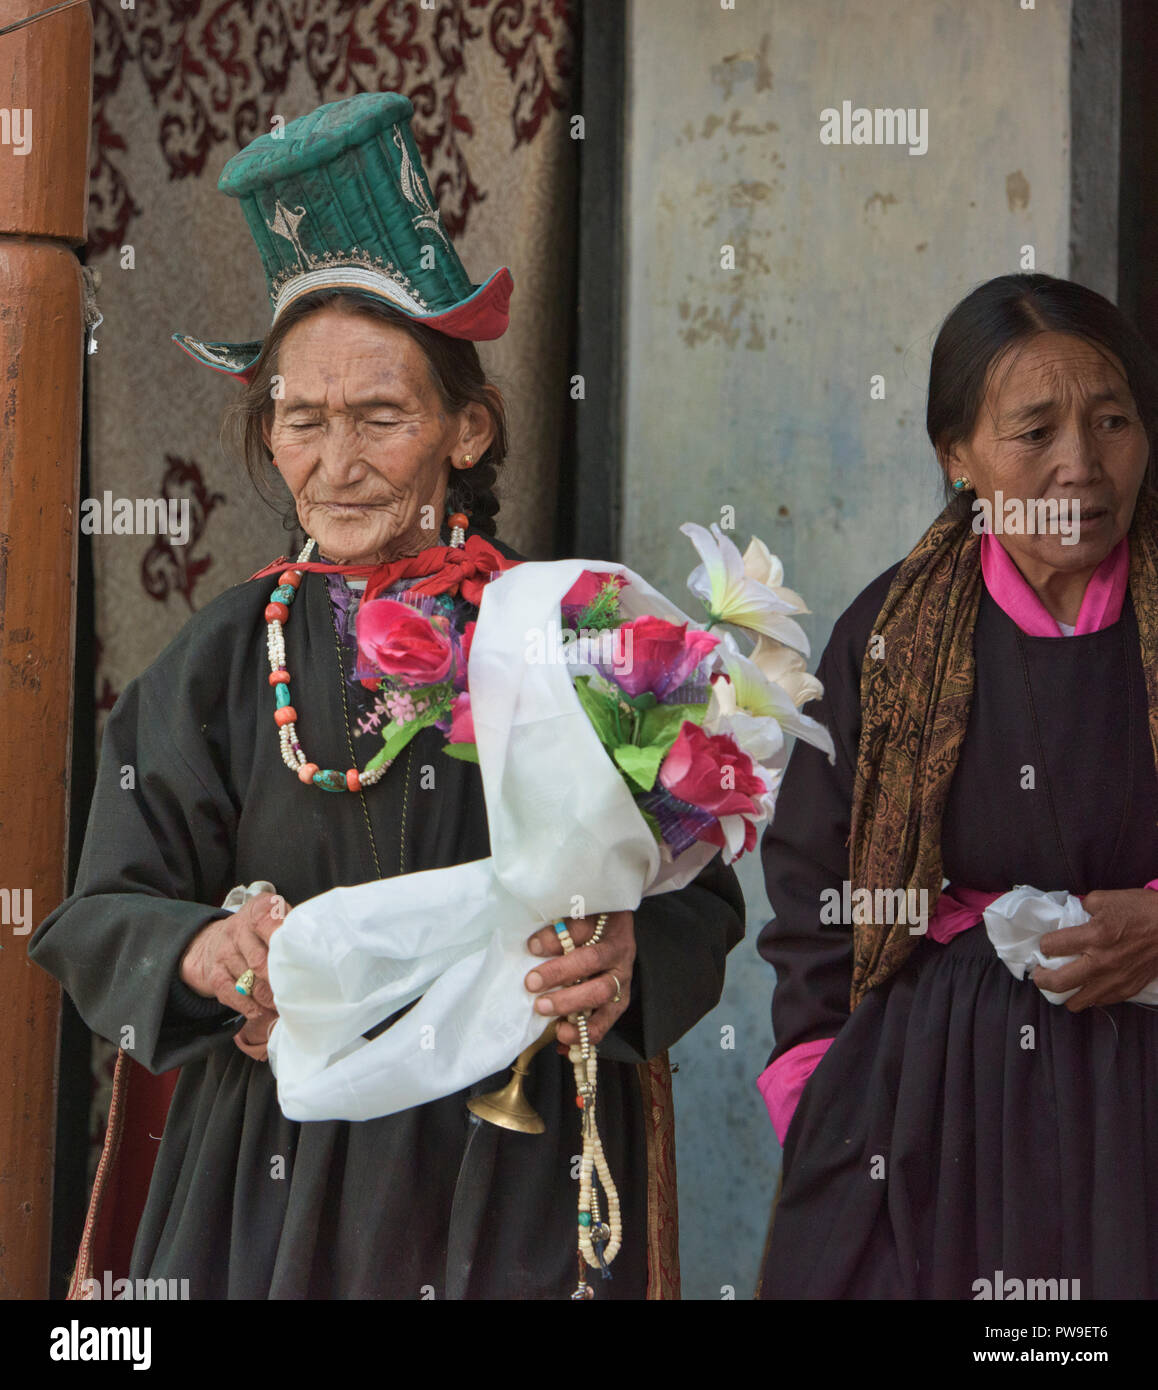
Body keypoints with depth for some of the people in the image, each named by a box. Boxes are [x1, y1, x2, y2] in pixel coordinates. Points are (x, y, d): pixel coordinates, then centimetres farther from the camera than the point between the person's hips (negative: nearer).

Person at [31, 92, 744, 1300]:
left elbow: (699, 902, -2)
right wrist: (201, 952, -21)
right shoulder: (228, 658, 3)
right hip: (273, 1169, 2)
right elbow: (102, 917, 1)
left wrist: (627, 955, -25)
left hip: (514, 1178, -1)